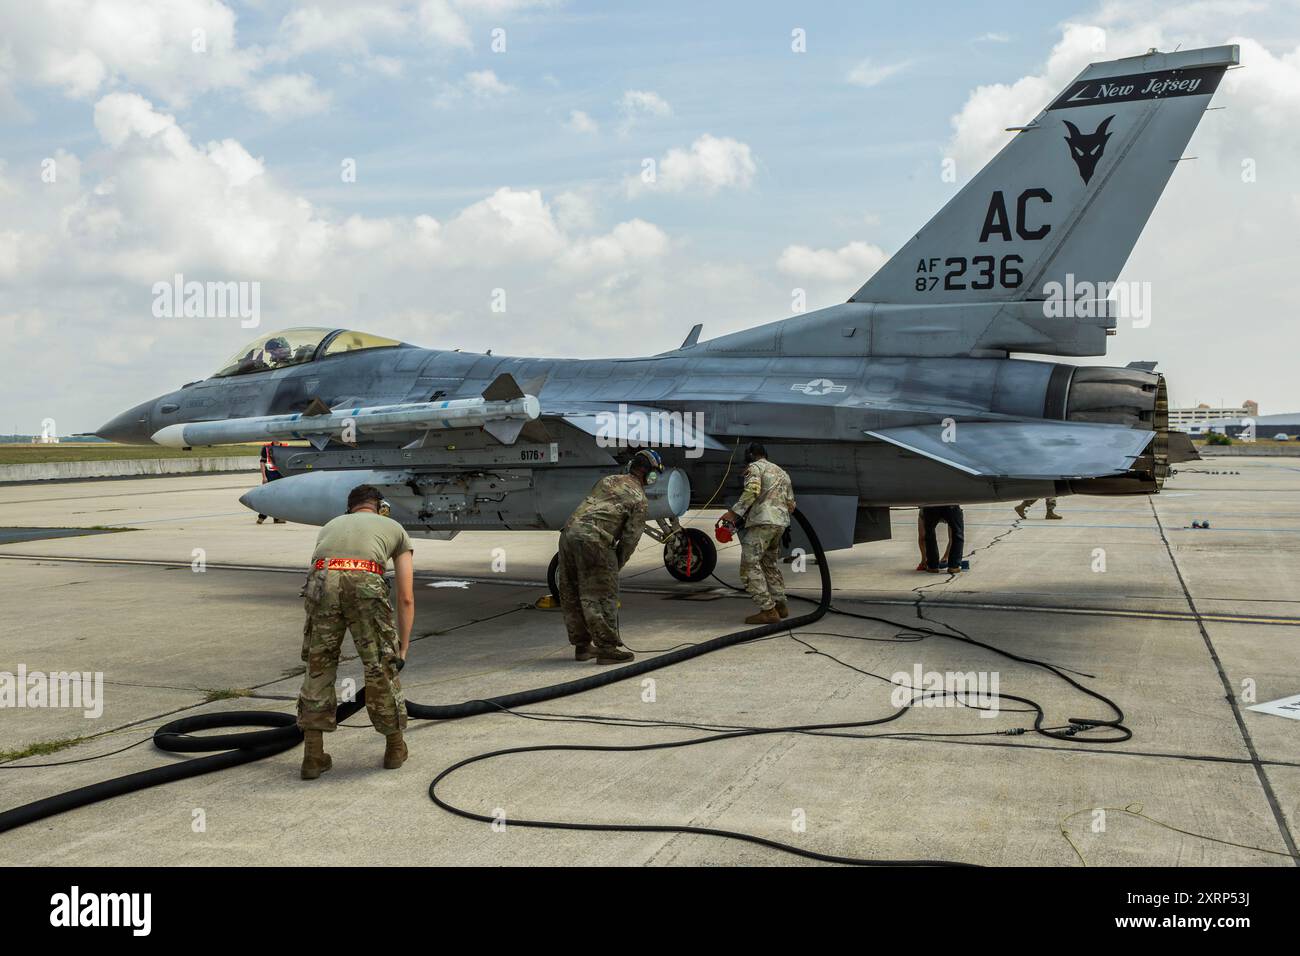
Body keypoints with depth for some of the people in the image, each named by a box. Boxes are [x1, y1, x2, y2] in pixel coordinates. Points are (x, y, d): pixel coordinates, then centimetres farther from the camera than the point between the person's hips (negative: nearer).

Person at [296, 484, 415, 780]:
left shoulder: (331, 525, 40)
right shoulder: (395, 528, 33)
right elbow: (406, 598, 29)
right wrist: (402, 649, 38)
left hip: (320, 582, 2)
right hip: (365, 583, -2)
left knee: (318, 667, 21)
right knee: (381, 667, 17)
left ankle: (313, 755, 23)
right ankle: (395, 748, 32)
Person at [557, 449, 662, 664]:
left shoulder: (607, 480, 24)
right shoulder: (639, 499, 6)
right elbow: (630, 538, 2)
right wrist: (617, 565, 14)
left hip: (569, 531, 7)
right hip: (593, 540, -7)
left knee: (571, 595, 13)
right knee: (601, 596, 0)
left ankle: (582, 645, 23)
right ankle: (608, 648, 1)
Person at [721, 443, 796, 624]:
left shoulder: (755, 467, 3)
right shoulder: (781, 472, 27)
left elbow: (752, 489, -16)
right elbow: (790, 504, 25)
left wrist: (734, 512, -18)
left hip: (763, 521, -8)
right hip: (781, 523, 9)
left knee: (749, 566, -9)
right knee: (770, 563, 23)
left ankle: (768, 610, -15)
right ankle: (780, 605, 22)